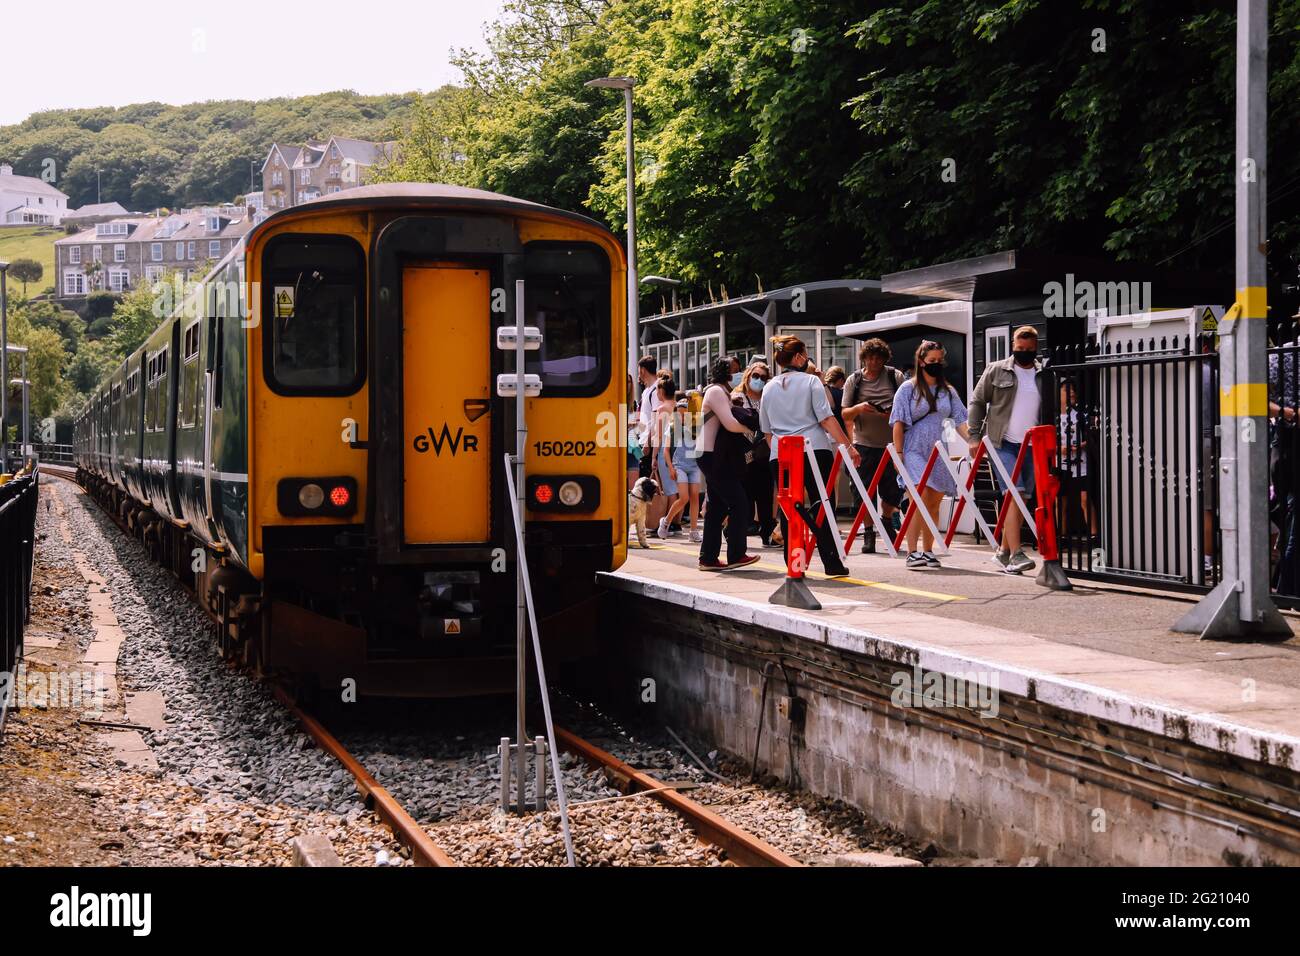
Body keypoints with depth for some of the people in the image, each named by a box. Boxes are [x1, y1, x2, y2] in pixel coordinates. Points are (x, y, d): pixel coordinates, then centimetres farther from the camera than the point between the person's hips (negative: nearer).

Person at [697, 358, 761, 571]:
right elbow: (730, 424, -19)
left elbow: (727, 423, 15)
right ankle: (735, 555, -9)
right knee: (739, 503, -10)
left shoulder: (720, 392, 22)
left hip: (714, 457, 10)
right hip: (713, 456, -10)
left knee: (717, 508, 9)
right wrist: (748, 430, -3)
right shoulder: (716, 391, -11)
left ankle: (708, 558, 10)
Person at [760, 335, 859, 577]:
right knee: (822, 508, 0)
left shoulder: (769, 389, 14)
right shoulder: (811, 381, 1)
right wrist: (848, 446, -7)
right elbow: (826, 419, -7)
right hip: (814, 450, -3)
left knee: (788, 511, 5)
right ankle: (832, 563, -4)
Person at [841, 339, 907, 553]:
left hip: (892, 444, 0)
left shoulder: (896, 377, 3)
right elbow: (845, 415, 5)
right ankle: (868, 534, 11)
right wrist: (858, 408, -16)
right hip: (865, 445, 0)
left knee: (894, 489, 2)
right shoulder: (854, 381, 5)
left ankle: (887, 520, 30)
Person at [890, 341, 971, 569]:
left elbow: (959, 421, 10)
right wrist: (898, 452, -8)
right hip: (914, 451, -5)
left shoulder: (948, 392, 14)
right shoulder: (908, 388, 2)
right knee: (921, 498, -18)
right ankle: (912, 552, -19)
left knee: (934, 503, 6)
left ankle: (928, 551, 15)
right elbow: (898, 422, -1)